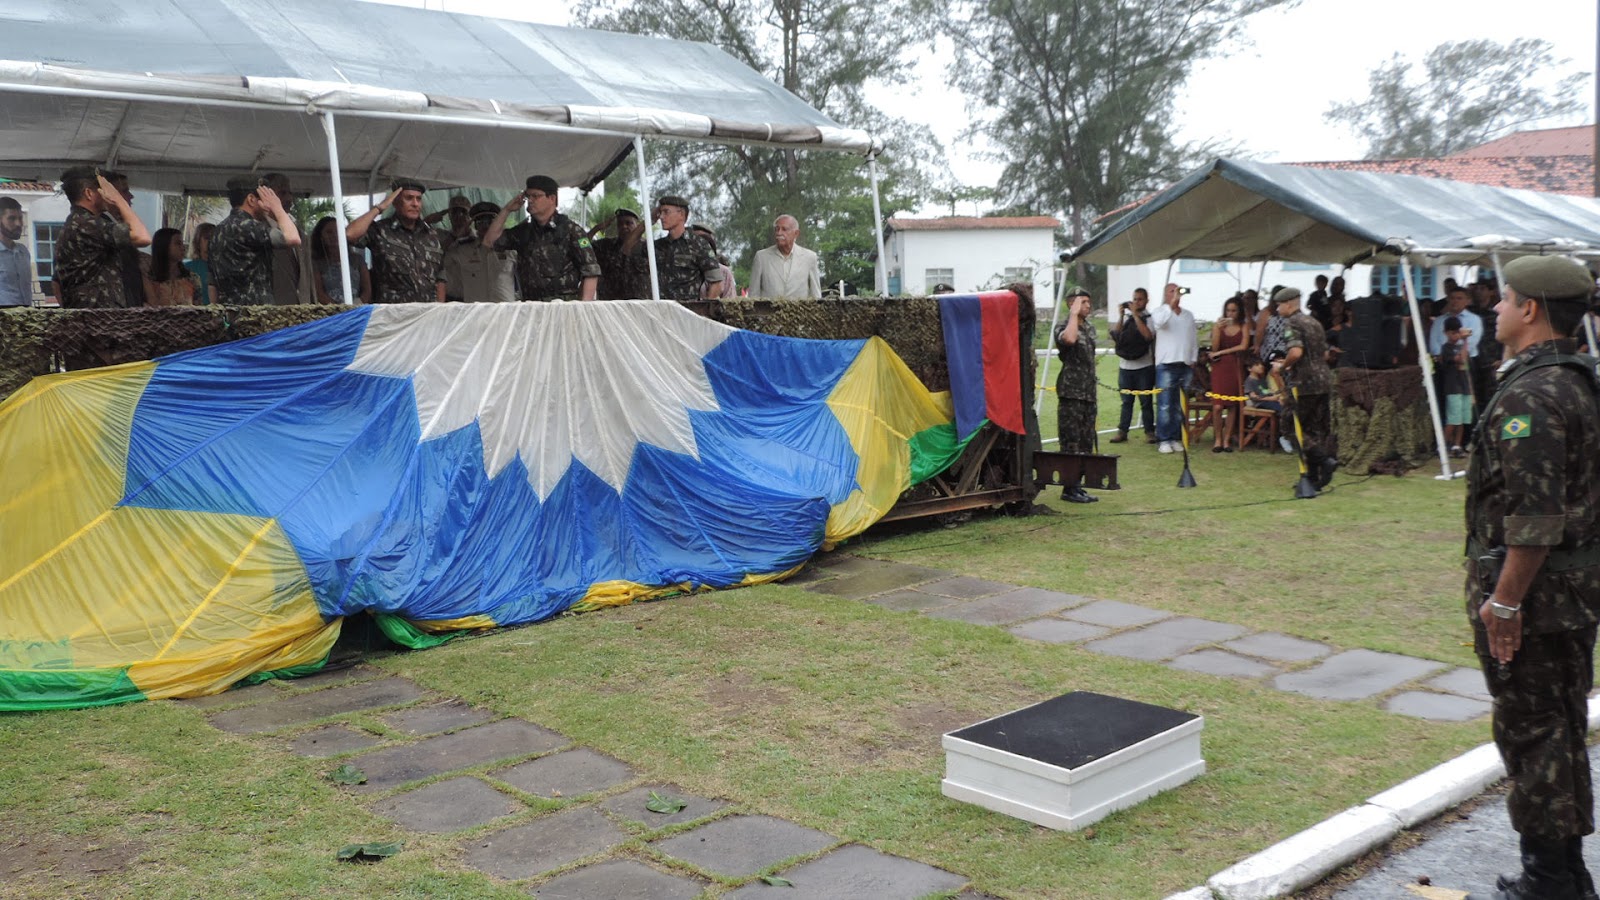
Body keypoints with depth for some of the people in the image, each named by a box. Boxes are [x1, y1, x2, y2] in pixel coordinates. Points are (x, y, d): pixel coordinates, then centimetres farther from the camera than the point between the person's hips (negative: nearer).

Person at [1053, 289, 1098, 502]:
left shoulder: (1089, 327, 16)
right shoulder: (1063, 327, -9)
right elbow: (1069, 339, -35)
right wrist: (1074, 314, -21)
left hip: (1088, 393, 8)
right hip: (1071, 393, -8)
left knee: (1085, 443, 10)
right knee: (1071, 444, -7)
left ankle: (1077, 486, 17)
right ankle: (1069, 489, -3)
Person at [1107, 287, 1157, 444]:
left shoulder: (1150, 318, 0)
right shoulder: (1126, 317, 13)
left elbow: (1148, 335, -18)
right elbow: (1115, 337, 4)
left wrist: (1135, 315, -15)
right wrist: (1121, 317, -3)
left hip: (1144, 367, -3)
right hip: (1125, 366, 3)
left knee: (1146, 402, 1)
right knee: (1126, 401, 6)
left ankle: (1149, 432, 6)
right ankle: (1122, 431, 8)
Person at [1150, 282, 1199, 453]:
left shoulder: (1188, 315, 17)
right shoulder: (1160, 311, 2)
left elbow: (1194, 338, 18)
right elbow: (1158, 322, -22)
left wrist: (1193, 360, 9)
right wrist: (1171, 304, -22)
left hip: (1185, 365, 5)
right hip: (1166, 364, -5)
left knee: (1180, 406, 6)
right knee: (1164, 405, -7)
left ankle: (1176, 438, 12)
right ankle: (1164, 440, -2)